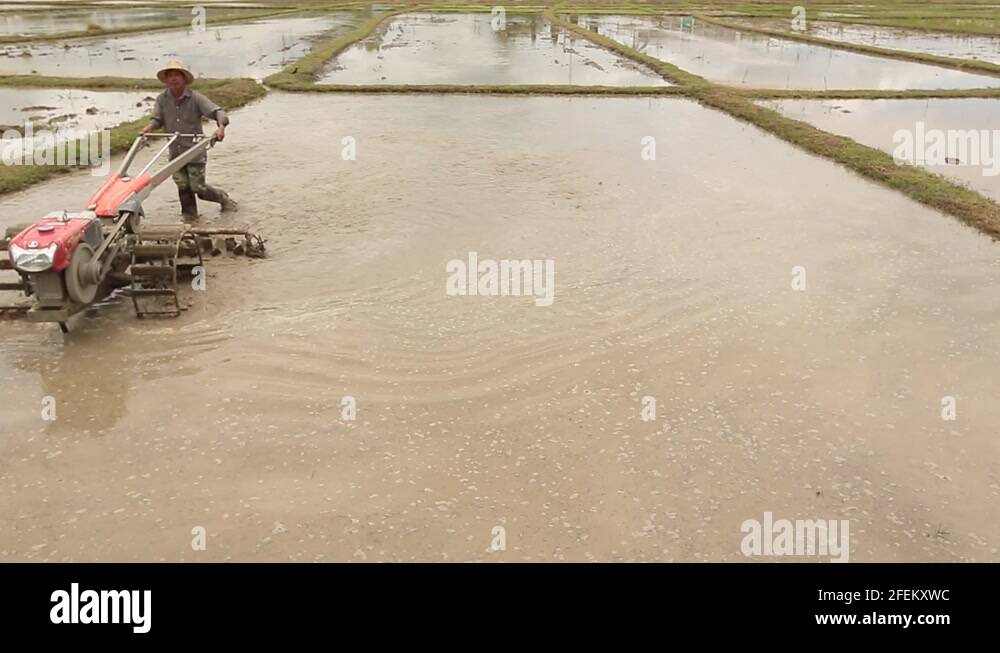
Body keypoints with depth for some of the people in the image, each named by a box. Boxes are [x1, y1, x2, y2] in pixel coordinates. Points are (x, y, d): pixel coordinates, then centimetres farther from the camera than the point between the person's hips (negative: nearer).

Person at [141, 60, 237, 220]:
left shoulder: (195, 98, -9)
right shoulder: (162, 99, 3)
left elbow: (217, 112, -17)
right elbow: (158, 119, -1)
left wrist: (221, 126, -38)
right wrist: (149, 128, -24)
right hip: (175, 152, 4)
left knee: (198, 187, -2)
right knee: (182, 185, 4)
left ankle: (223, 197, 26)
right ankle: (189, 215, 20)